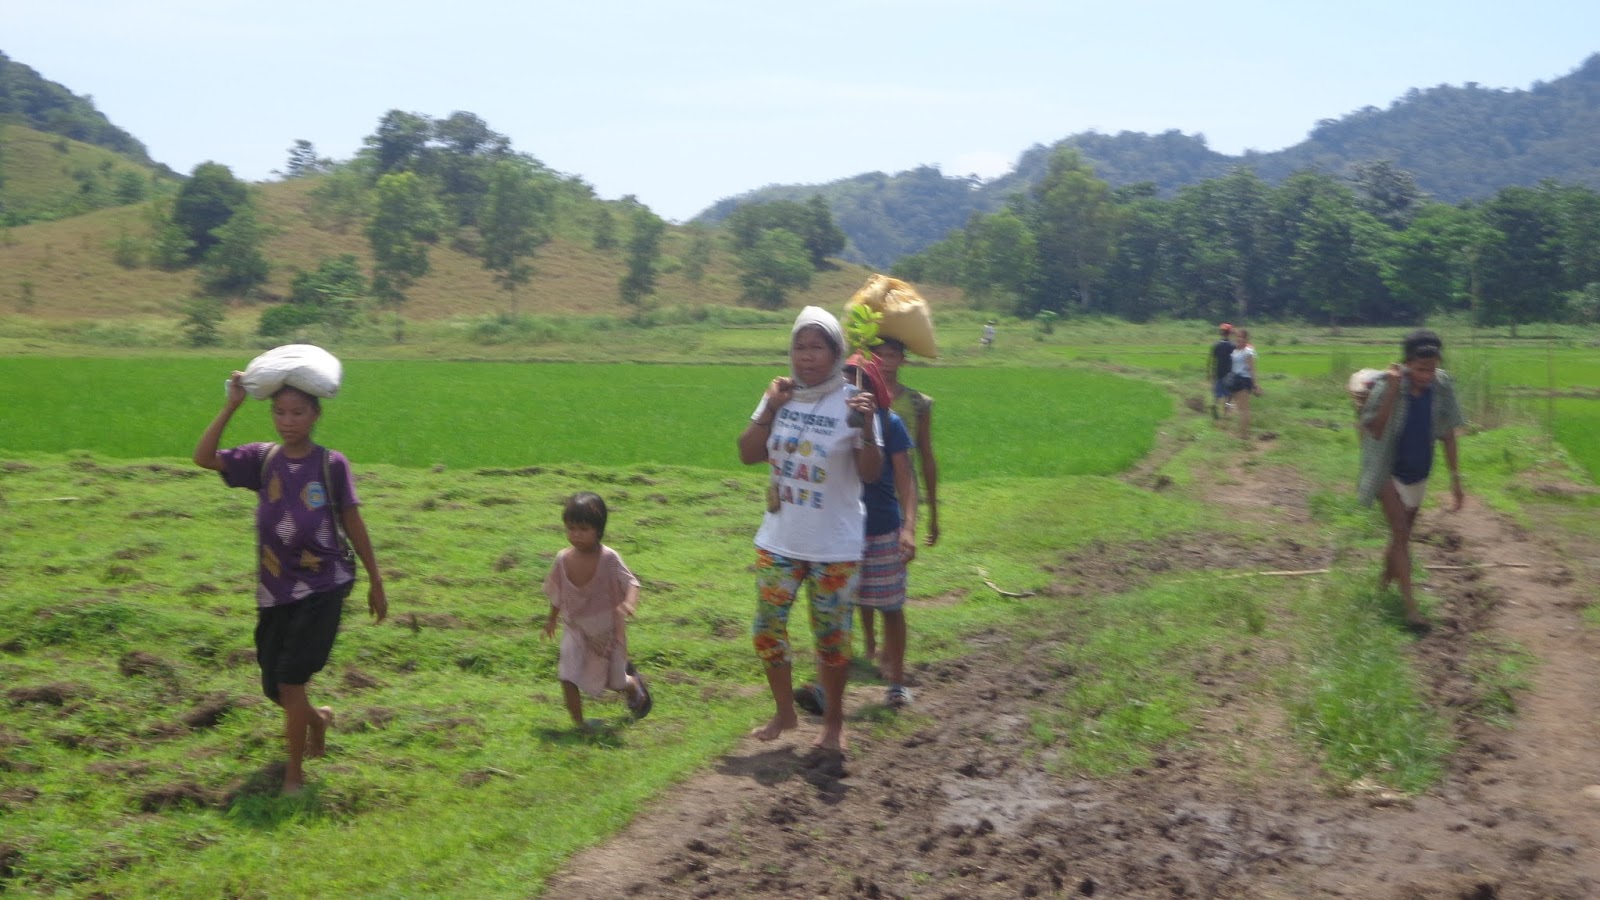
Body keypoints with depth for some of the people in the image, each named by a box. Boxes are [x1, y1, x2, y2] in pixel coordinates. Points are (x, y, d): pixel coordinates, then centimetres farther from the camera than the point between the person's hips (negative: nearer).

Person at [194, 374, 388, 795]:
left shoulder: (332, 464, -5)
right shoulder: (263, 459, 1)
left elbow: (353, 524, 2)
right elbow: (204, 457, -11)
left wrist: (376, 582, 5)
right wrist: (231, 406, -15)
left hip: (322, 589, -4)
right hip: (274, 591, 4)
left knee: (290, 681, -10)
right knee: (274, 689, 11)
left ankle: (295, 774, 5)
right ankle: (318, 719, 45)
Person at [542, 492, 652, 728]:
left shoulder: (609, 558, -22)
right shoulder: (563, 559, -10)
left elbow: (631, 582, -27)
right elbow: (557, 593, 6)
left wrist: (629, 602, -48)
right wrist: (552, 619, 18)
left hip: (607, 631, -2)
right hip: (576, 630, 2)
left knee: (615, 682, 14)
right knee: (568, 677, -16)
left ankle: (635, 685, 50)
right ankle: (578, 722, 0)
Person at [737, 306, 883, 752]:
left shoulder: (852, 402, -11)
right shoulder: (781, 396, 1)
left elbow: (871, 474, -13)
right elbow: (748, 454, 0)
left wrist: (867, 430, -30)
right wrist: (770, 410, -11)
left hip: (835, 546, -4)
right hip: (779, 541, 4)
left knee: (832, 636, 6)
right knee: (767, 630, 9)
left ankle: (833, 720, 25)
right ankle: (784, 712, 29)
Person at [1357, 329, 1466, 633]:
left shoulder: (1442, 387, -13)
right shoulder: (1387, 386, -24)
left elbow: (1447, 434, -4)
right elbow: (1374, 431, -31)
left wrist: (1456, 478, -2)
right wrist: (1392, 391, -38)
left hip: (1418, 472, 4)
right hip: (1389, 471, -4)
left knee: (1402, 535, 17)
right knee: (1401, 532, -13)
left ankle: (1385, 580, 40)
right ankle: (1411, 606, -13)